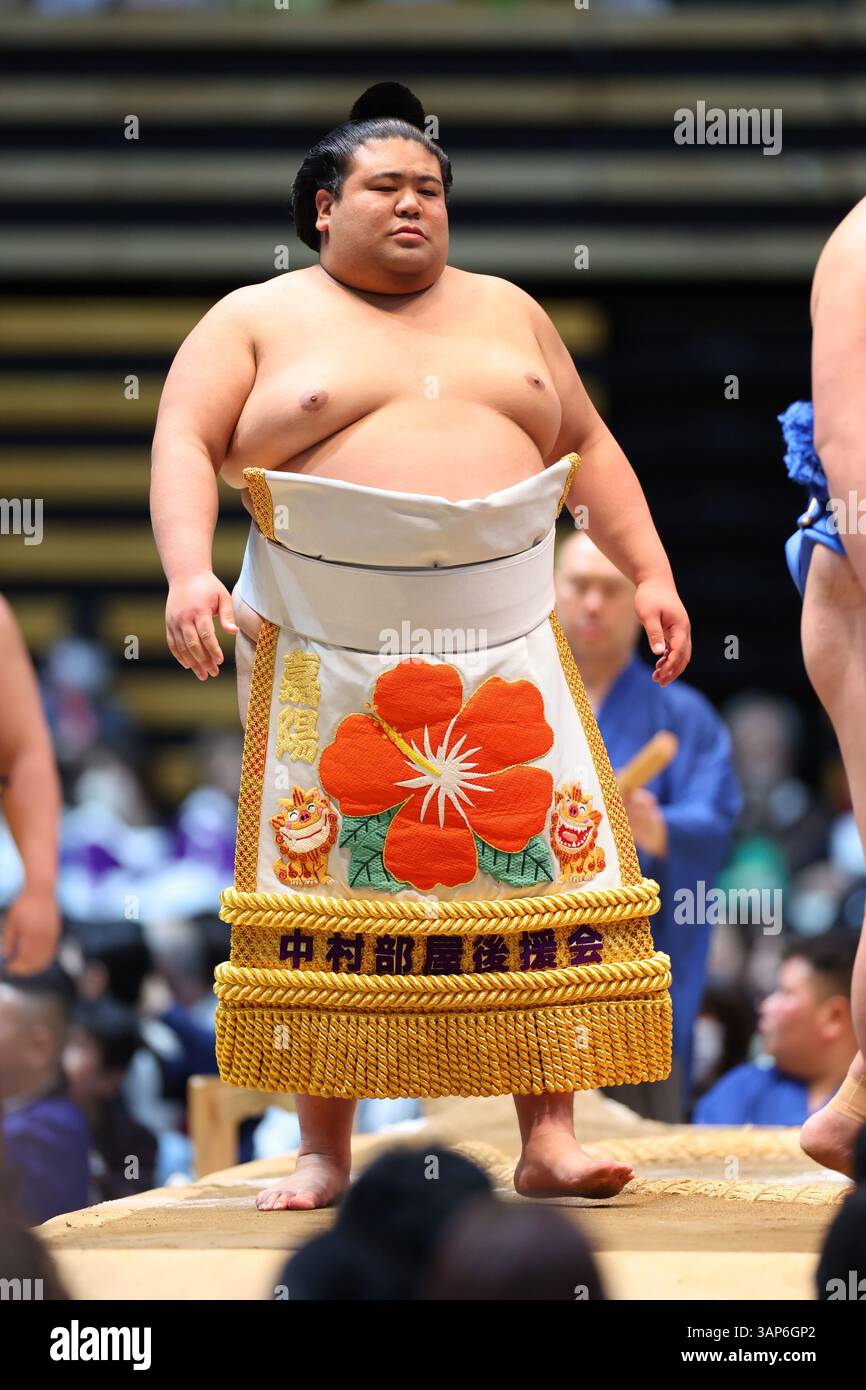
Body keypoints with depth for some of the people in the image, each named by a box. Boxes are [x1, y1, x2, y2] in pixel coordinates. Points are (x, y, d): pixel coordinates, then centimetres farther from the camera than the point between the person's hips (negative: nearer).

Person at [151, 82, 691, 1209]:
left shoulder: (507, 312, 17)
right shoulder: (259, 321, 6)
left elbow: (590, 449, 21)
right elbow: (185, 446, -3)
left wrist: (649, 572, 11)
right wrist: (190, 572, -20)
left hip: (504, 640, 3)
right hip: (328, 645, -3)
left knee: (544, 870, -6)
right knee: (329, 885, -3)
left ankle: (548, 1138, -5)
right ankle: (322, 1151, 3)